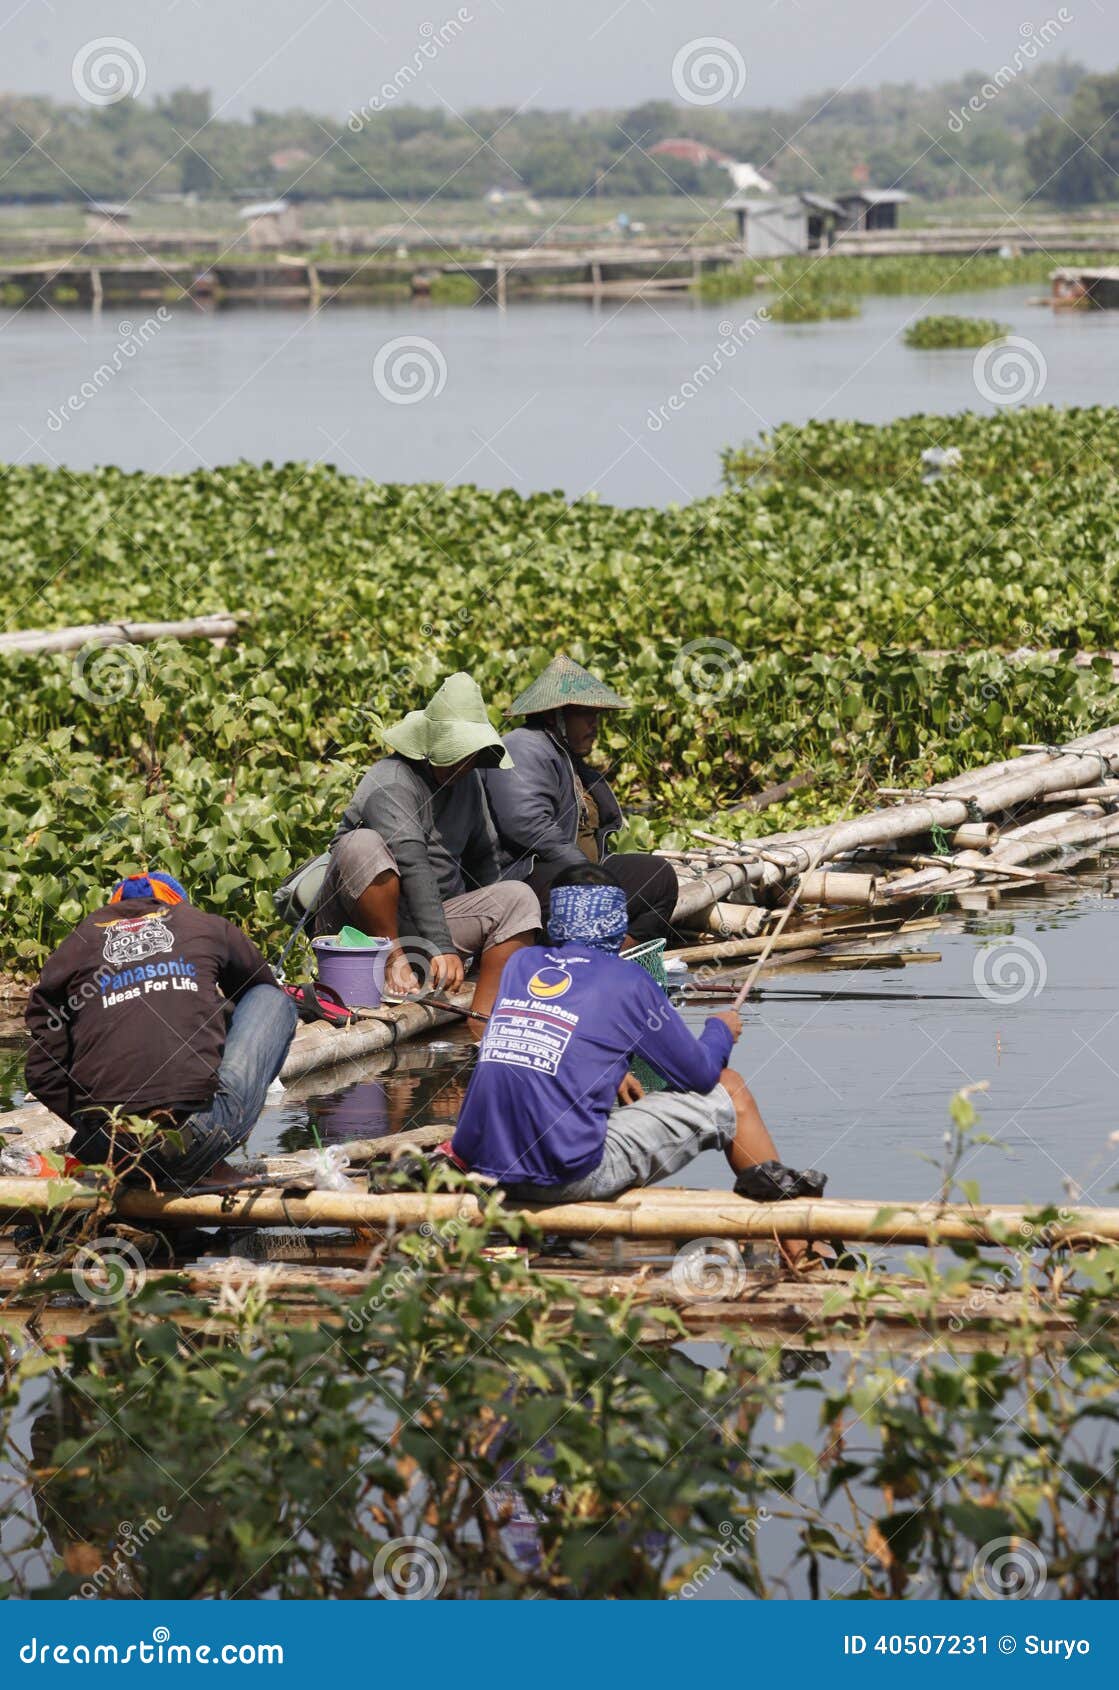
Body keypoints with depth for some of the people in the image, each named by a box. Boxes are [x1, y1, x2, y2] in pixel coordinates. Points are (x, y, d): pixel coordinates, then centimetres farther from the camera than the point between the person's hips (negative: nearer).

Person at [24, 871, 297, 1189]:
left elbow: (42, 1074, 13)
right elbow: (265, 989, 38)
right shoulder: (206, 926, 17)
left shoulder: (77, 945, 18)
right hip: (200, 1138, -3)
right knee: (276, 1000, 23)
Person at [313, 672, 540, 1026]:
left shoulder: (468, 780, 10)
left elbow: (483, 855, 23)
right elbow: (413, 868, -28)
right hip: (365, 922, -7)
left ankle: (481, 1020, -21)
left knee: (519, 899, -13)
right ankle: (392, 958, -22)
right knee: (362, 844, -33)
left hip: (435, 917, 7)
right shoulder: (390, 783, -17)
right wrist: (442, 947, -37)